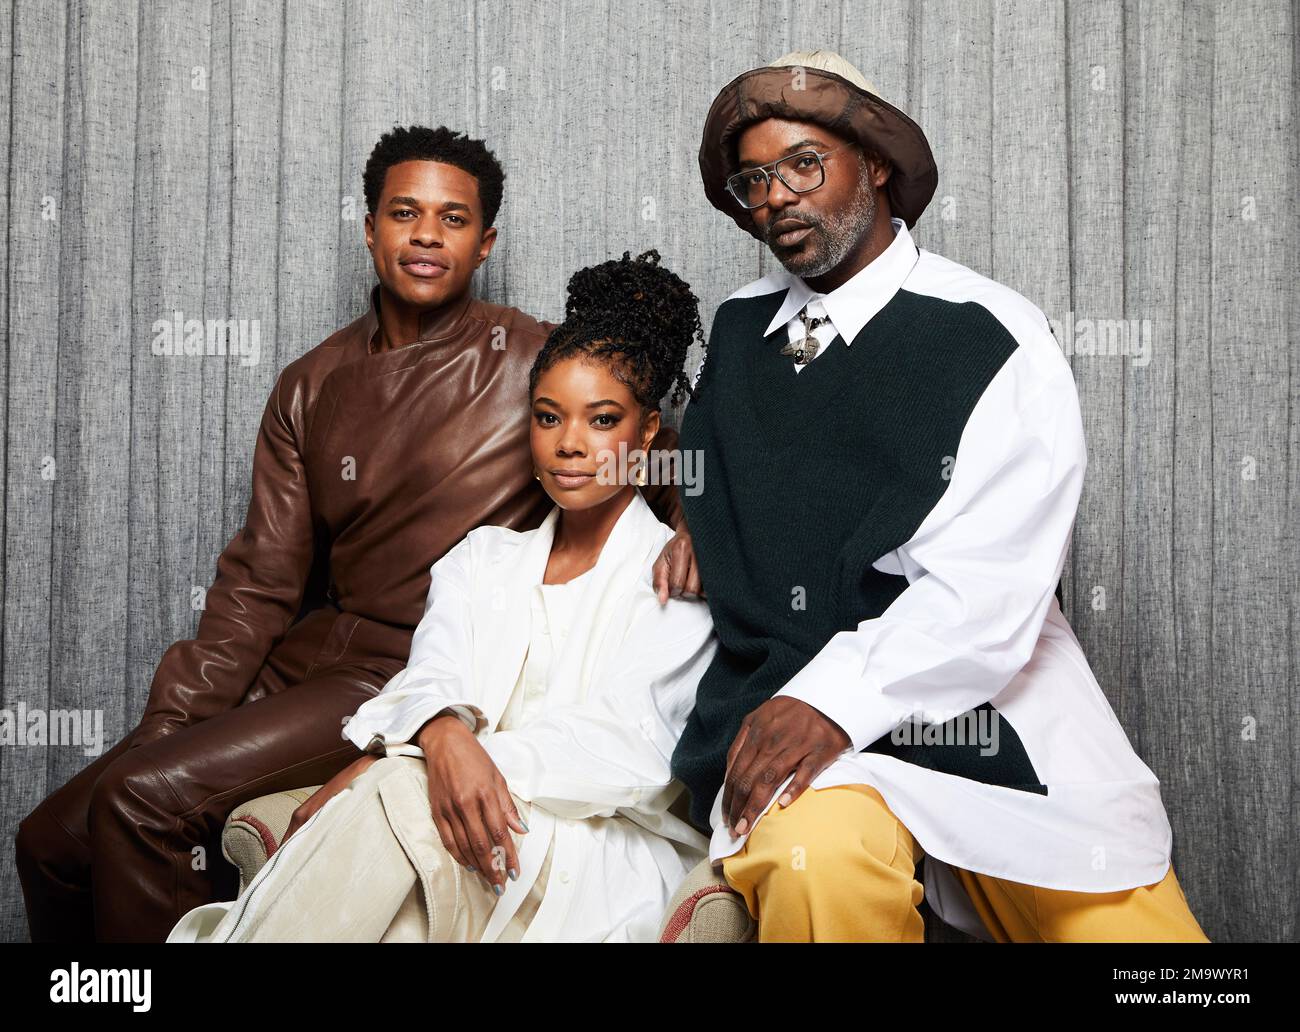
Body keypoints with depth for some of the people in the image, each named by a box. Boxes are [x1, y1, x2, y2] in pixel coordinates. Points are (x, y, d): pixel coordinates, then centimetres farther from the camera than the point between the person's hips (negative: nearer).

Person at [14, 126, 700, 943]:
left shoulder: (531, 359, -3)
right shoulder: (312, 387, 11)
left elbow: (670, 455, 6)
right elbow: (262, 578, 8)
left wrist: (691, 528, -17)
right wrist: (169, 725, -2)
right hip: (310, 653, 6)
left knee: (142, 801, -21)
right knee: (54, 841, -1)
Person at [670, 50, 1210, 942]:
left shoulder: (994, 339, -3)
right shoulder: (736, 329, 13)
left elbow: (988, 586, -13)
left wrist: (836, 700, -23)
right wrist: (703, 517, 10)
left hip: (978, 700, -1)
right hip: (786, 701, 2)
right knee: (817, 858, -32)